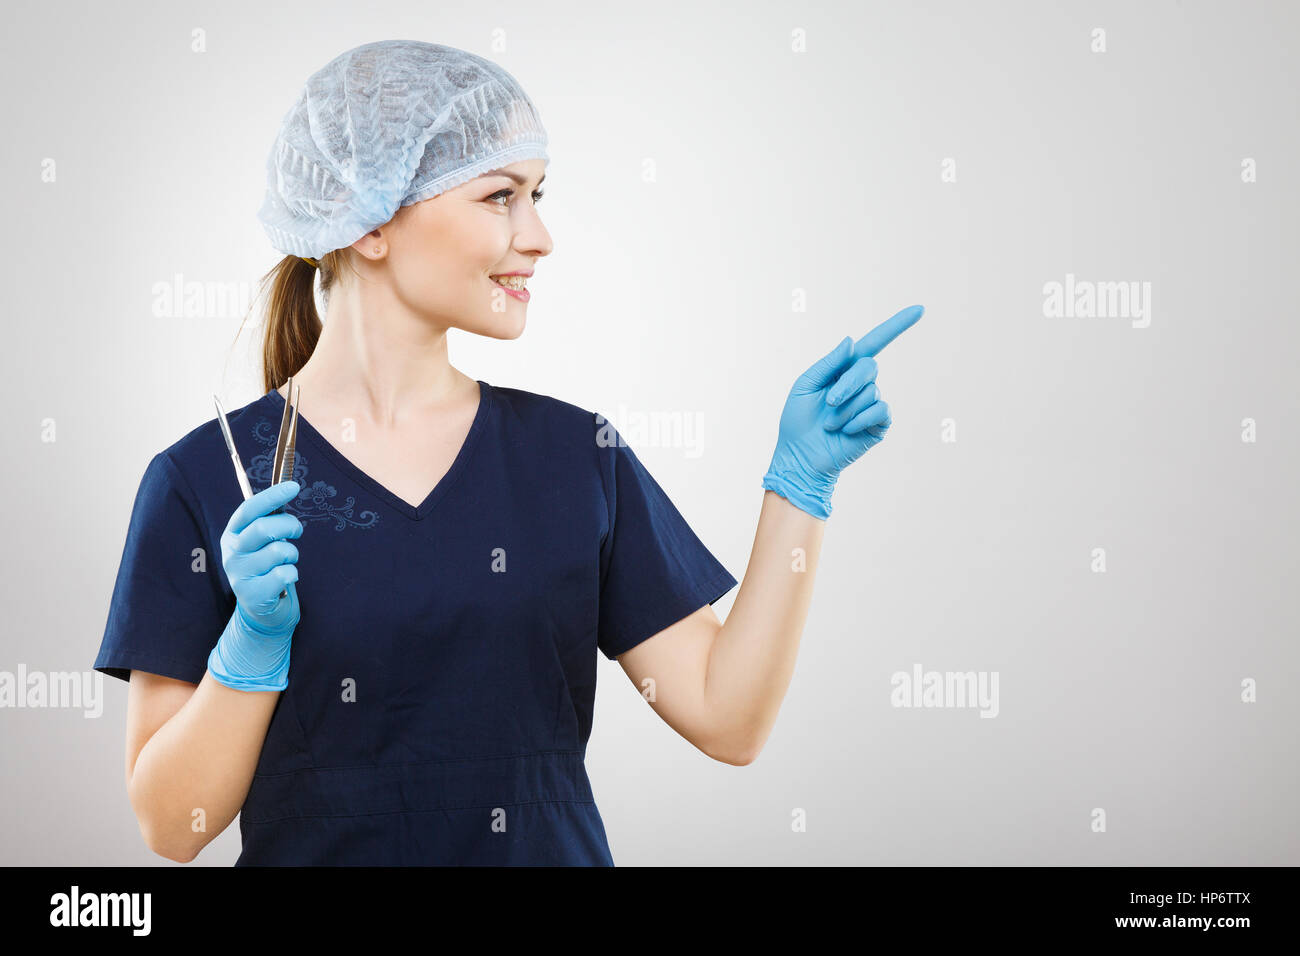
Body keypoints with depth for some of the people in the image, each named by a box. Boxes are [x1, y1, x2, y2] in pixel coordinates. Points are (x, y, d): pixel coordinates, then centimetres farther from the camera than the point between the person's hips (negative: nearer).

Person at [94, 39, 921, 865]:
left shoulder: (575, 453, -1)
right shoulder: (208, 480, -9)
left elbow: (728, 719, -4)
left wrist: (801, 479, -7)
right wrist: (255, 638, -22)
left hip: (552, 846, 2)